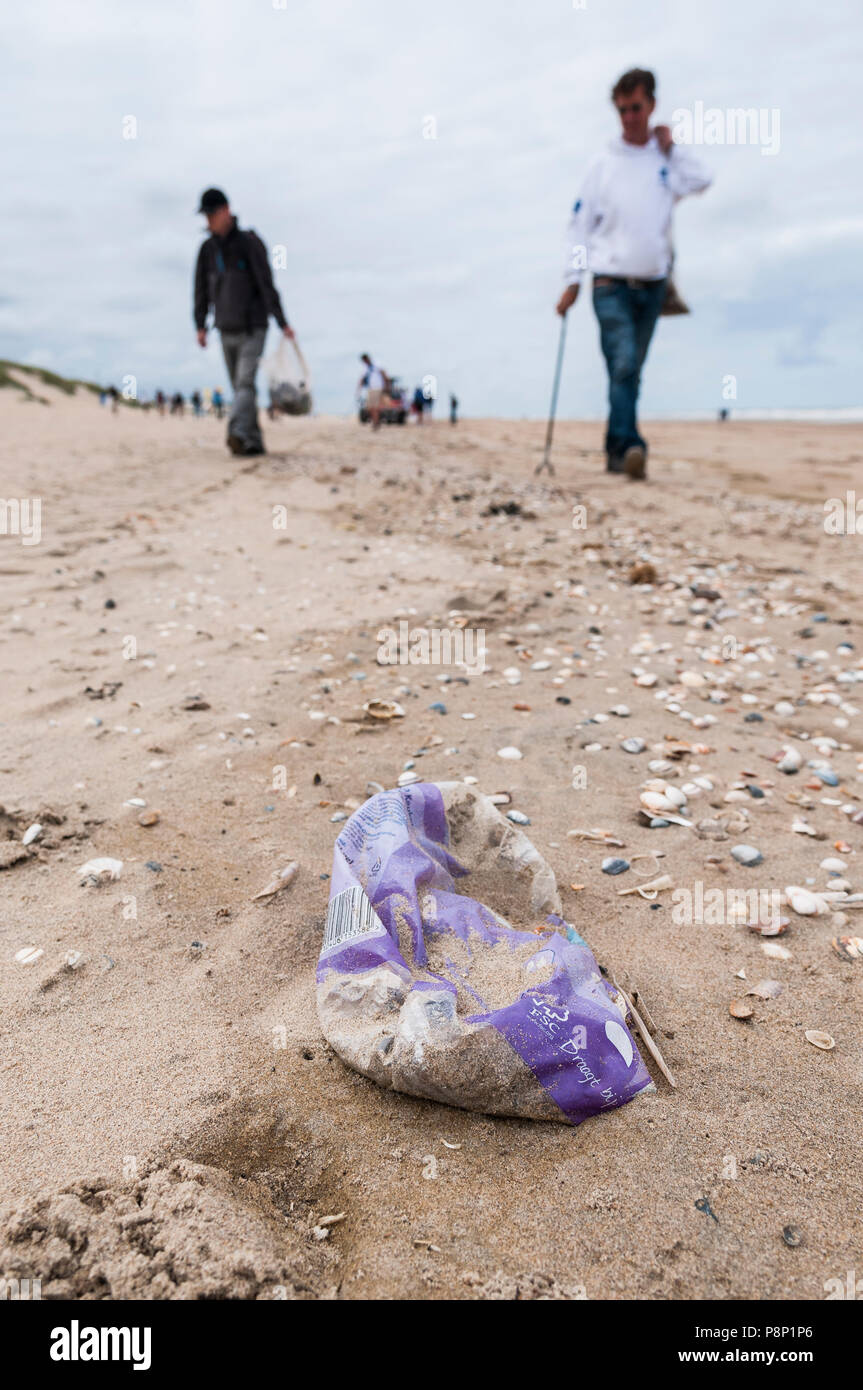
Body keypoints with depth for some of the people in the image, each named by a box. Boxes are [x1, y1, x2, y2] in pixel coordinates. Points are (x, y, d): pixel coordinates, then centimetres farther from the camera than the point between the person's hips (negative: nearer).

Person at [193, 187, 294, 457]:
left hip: (253, 330, -6)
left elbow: (267, 285, -16)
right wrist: (200, 326, -1)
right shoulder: (207, 248, 6)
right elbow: (201, 290, 7)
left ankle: (237, 435, -34)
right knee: (240, 388, 8)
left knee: (245, 382, -20)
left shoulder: (250, 243, -10)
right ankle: (254, 442, 15)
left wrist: (282, 322, -21)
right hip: (227, 332, 6)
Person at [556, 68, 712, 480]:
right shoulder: (603, 165, 5)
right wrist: (572, 280, -6)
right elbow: (579, 225, 3)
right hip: (612, 284, -3)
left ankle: (616, 450, 13)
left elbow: (702, 180, -3)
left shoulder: (667, 160, 12)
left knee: (631, 370, 7)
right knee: (623, 364, -20)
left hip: (653, 286, 3)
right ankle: (629, 446, -25)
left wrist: (671, 147, 2)